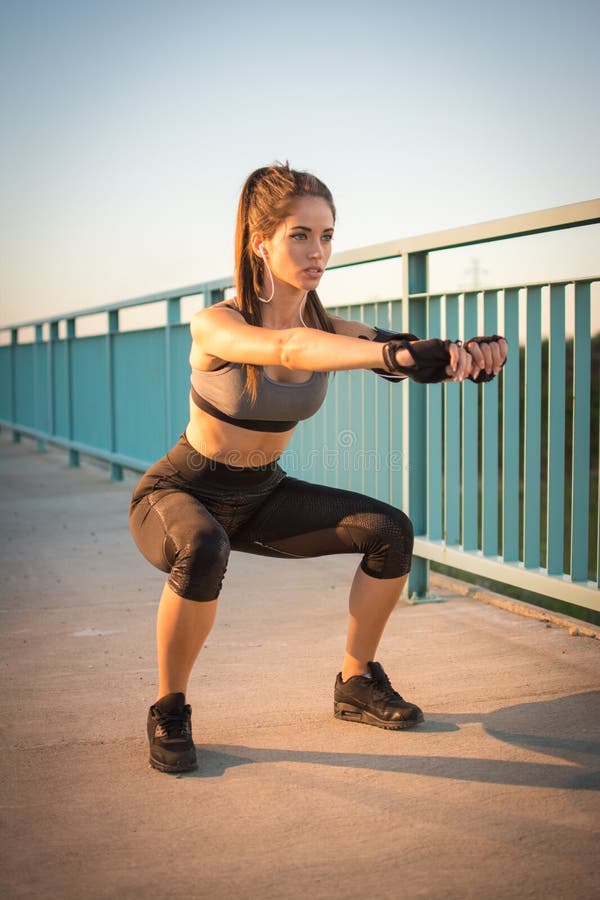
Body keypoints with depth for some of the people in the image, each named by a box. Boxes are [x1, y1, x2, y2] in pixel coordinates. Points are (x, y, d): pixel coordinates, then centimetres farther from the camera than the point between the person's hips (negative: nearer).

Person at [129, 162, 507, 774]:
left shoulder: (328, 330, -10)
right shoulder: (216, 326, -27)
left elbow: (406, 350, -26)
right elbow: (287, 348, -49)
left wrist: (464, 353, -49)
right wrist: (393, 355, -63)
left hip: (260, 495, 6)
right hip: (178, 494, -5)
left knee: (390, 531, -9)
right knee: (202, 551, -39)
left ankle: (357, 683, 11)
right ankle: (168, 711, -15)